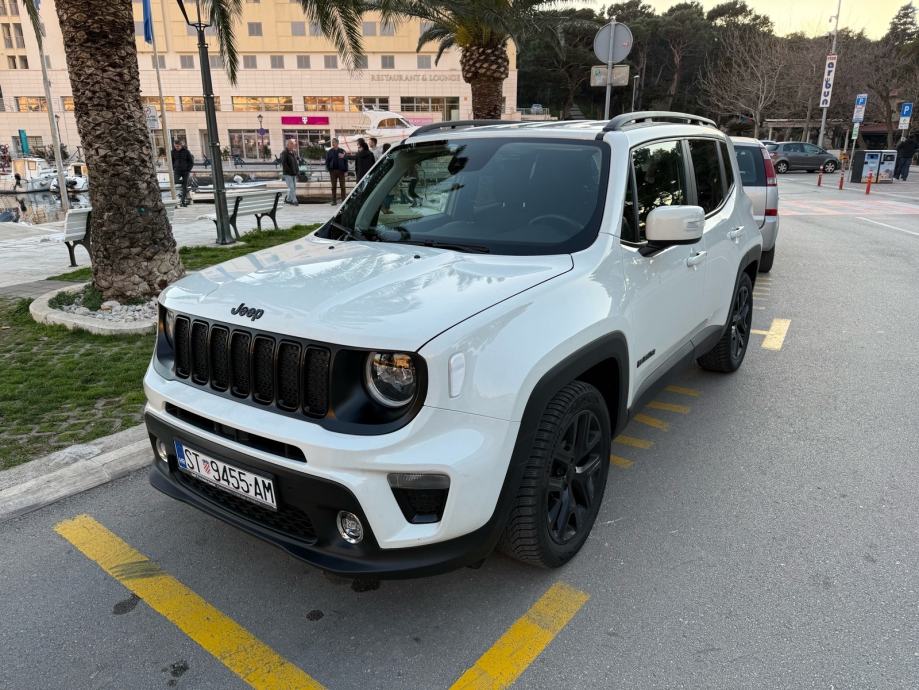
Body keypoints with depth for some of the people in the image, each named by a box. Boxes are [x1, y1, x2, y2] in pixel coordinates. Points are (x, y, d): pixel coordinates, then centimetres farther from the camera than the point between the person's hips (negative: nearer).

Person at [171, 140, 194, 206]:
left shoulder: (186, 151, -5)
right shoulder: (173, 152, 2)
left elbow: (191, 162, 1)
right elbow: (172, 161, 15)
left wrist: (188, 170, -6)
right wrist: (173, 169, 4)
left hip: (185, 171, -2)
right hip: (177, 170, 2)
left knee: (185, 186, -2)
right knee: (175, 181, -25)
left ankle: (184, 200, 6)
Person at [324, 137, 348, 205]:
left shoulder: (342, 151, 3)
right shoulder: (329, 151, 7)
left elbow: (346, 161, 2)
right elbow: (327, 161, 6)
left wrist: (346, 171, -4)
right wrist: (329, 170, -5)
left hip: (341, 170, -1)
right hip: (333, 171, 1)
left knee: (342, 186, 3)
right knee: (333, 186, 3)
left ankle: (343, 200, 8)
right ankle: (334, 201, 7)